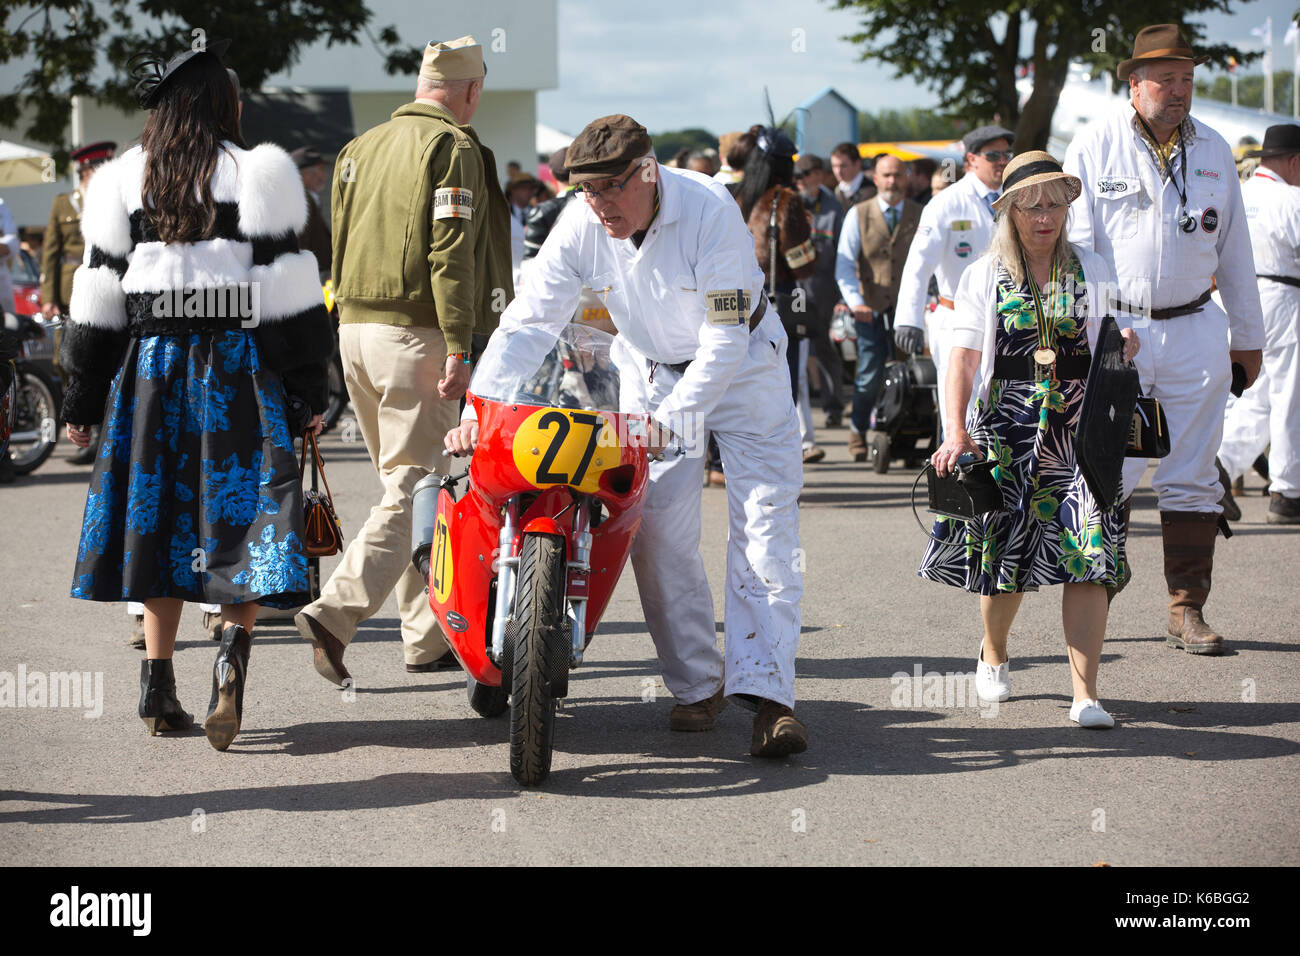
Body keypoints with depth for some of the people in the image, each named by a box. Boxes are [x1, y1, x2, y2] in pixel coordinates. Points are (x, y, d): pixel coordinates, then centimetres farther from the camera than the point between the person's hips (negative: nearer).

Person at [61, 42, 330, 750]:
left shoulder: (123, 180, 6)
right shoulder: (257, 172, -3)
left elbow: (98, 289, 8)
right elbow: (287, 283, -5)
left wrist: (81, 399, 14)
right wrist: (309, 390, -1)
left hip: (148, 366, 3)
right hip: (239, 365, -3)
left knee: (159, 516, 10)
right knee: (238, 514, -1)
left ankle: (159, 689, 9)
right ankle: (234, 647, -24)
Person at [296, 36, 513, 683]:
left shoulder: (360, 148, 17)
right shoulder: (453, 149, -8)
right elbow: (450, 253, -16)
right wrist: (459, 349, -18)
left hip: (355, 330, 8)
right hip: (415, 334, -8)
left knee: (406, 484, 14)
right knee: (411, 490, -7)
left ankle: (428, 637, 17)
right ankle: (336, 611, -22)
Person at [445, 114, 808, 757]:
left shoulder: (709, 212, -29)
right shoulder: (581, 228, -17)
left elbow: (724, 340, -29)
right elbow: (526, 321, -15)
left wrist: (667, 422, -37)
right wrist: (480, 410, -27)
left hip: (742, 368, -3)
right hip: (652, 374, 4)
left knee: (762, 524, -13)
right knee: (659, 532, -7)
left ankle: (767, 692, -18)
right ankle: (697, 685, 5)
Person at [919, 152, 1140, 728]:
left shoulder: (1092, 270, 11)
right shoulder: (985, 276, 6)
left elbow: (1111, 344, 17)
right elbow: (964, 356, -1)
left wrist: (1126, 343, -8)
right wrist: (957, 431, -13)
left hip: (1079, 424, 1)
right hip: (1007, 423, 0)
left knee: (1086, 554, -11)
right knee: (1005, 551, 3)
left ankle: (1085, 693, -12)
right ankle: (993, 653, 34)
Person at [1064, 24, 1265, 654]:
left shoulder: (1213, 151, 10)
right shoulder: (1095, 147, 0)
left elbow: (1234, 251, 16)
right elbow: (1077, 245, -3)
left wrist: (1247, 337, 17)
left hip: (1195, 331, 3)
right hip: (1116, 332, -3)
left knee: (1191, 479, 4)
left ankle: (1187, 609, 9)